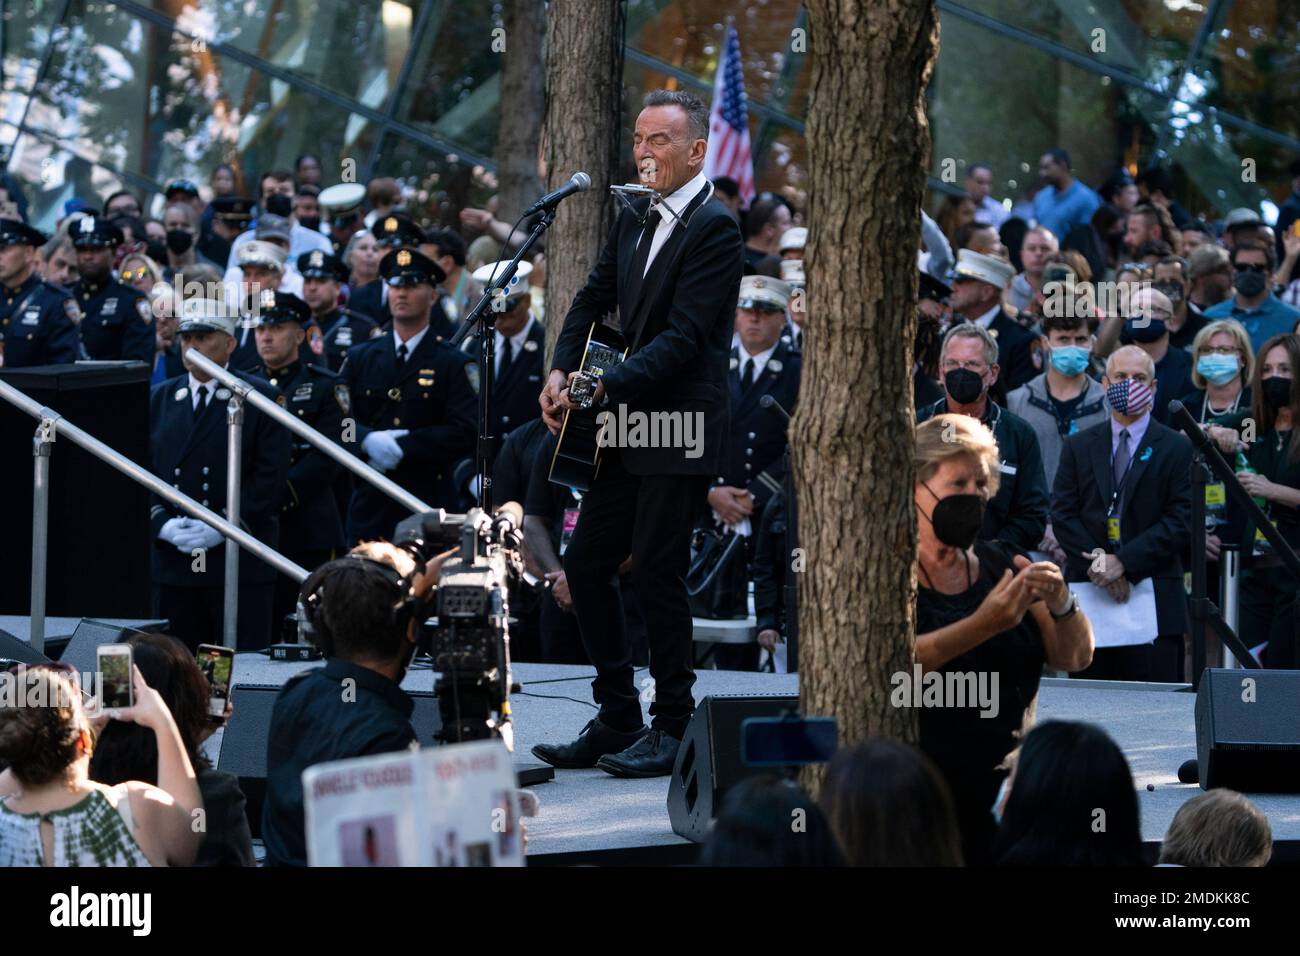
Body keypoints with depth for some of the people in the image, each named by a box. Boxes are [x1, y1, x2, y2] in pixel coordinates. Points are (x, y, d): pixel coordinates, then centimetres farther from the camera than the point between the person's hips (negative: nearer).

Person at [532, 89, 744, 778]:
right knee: (584, 564, 8)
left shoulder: (714, 229, -12)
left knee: (656, 572, -7)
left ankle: (672, 728, 3)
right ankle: (616, 721, 16)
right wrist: (560, 370, -1)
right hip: (628, 427, 9)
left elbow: (682, 337, -18)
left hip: (680, 426, -9)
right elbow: (594, 297, 16)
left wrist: (605, 387, -23)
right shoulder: (635, 219, 14)